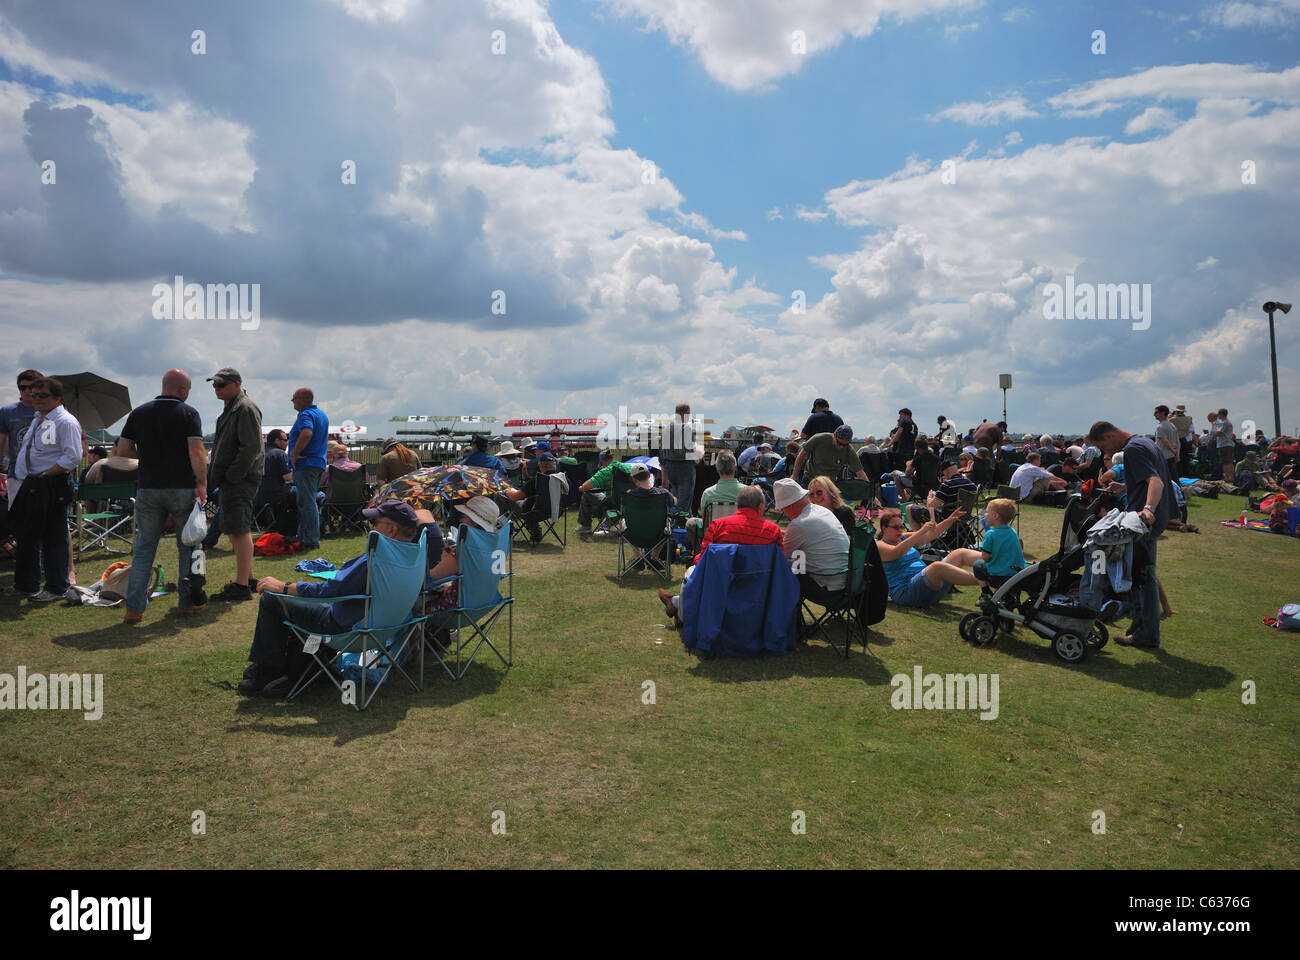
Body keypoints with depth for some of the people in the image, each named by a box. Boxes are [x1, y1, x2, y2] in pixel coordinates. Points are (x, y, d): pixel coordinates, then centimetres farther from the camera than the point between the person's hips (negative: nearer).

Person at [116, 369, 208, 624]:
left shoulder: (139, 413, 8)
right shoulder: (188, 413, -6)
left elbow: (123, 448, 9)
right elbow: (197, 451, -15)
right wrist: (202, 484, -13)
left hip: (148, 488, 4)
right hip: (182, 488, -4)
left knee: (144, 547, 8)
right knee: (188, 545, 10)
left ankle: (134, 608, 5)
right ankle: (187, 600, 16)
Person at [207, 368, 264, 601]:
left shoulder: (245, 408, -12)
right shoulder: (231, 408, 20)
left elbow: (251, 447, -22)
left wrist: (232, 475, -19)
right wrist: (215, 478, 18)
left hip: (241, 479, -11)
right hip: (231, 479, 11)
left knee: (239, 530, -11)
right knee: (238, 529, 16)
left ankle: (241, 586, -9)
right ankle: (248, 578, 25)